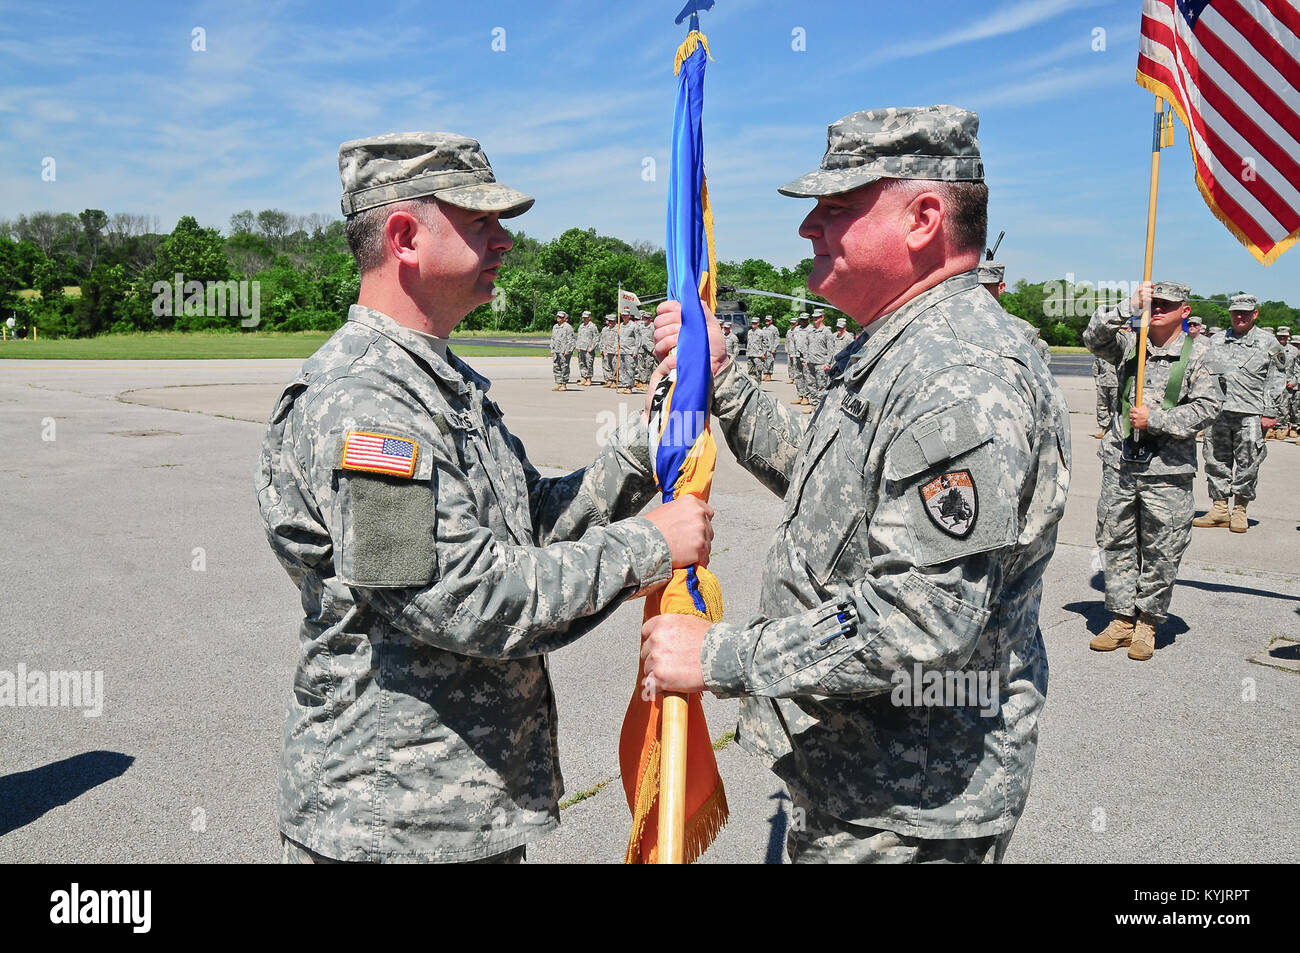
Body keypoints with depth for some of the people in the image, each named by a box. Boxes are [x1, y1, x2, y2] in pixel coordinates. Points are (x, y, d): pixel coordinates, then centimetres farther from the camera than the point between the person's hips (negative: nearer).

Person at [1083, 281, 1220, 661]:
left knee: (1161, 551, 3)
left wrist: (1155, 420, -14)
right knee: (1115, 542, 8)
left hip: (1167, 471, -2)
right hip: (1120, 462, 3)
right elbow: (1094, 338, -9)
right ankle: (1122, 618, 20)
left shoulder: (1195, 357, 0)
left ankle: (1147, 623, 17)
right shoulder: (1129, 344, 7)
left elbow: (1207, 407, -6)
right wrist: (1130, 305, -15)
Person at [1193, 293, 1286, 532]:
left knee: (1247, 463, 0)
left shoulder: (1268, 343, 6)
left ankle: (1239, 511, 11)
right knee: (1216, 461, 5)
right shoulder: (1216, 341, 14)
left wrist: (1270, 413, -3)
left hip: (1251, 414, -3)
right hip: (1217, 412, 3)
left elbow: (1275, 381, 4)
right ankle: (1219, 510, 15)